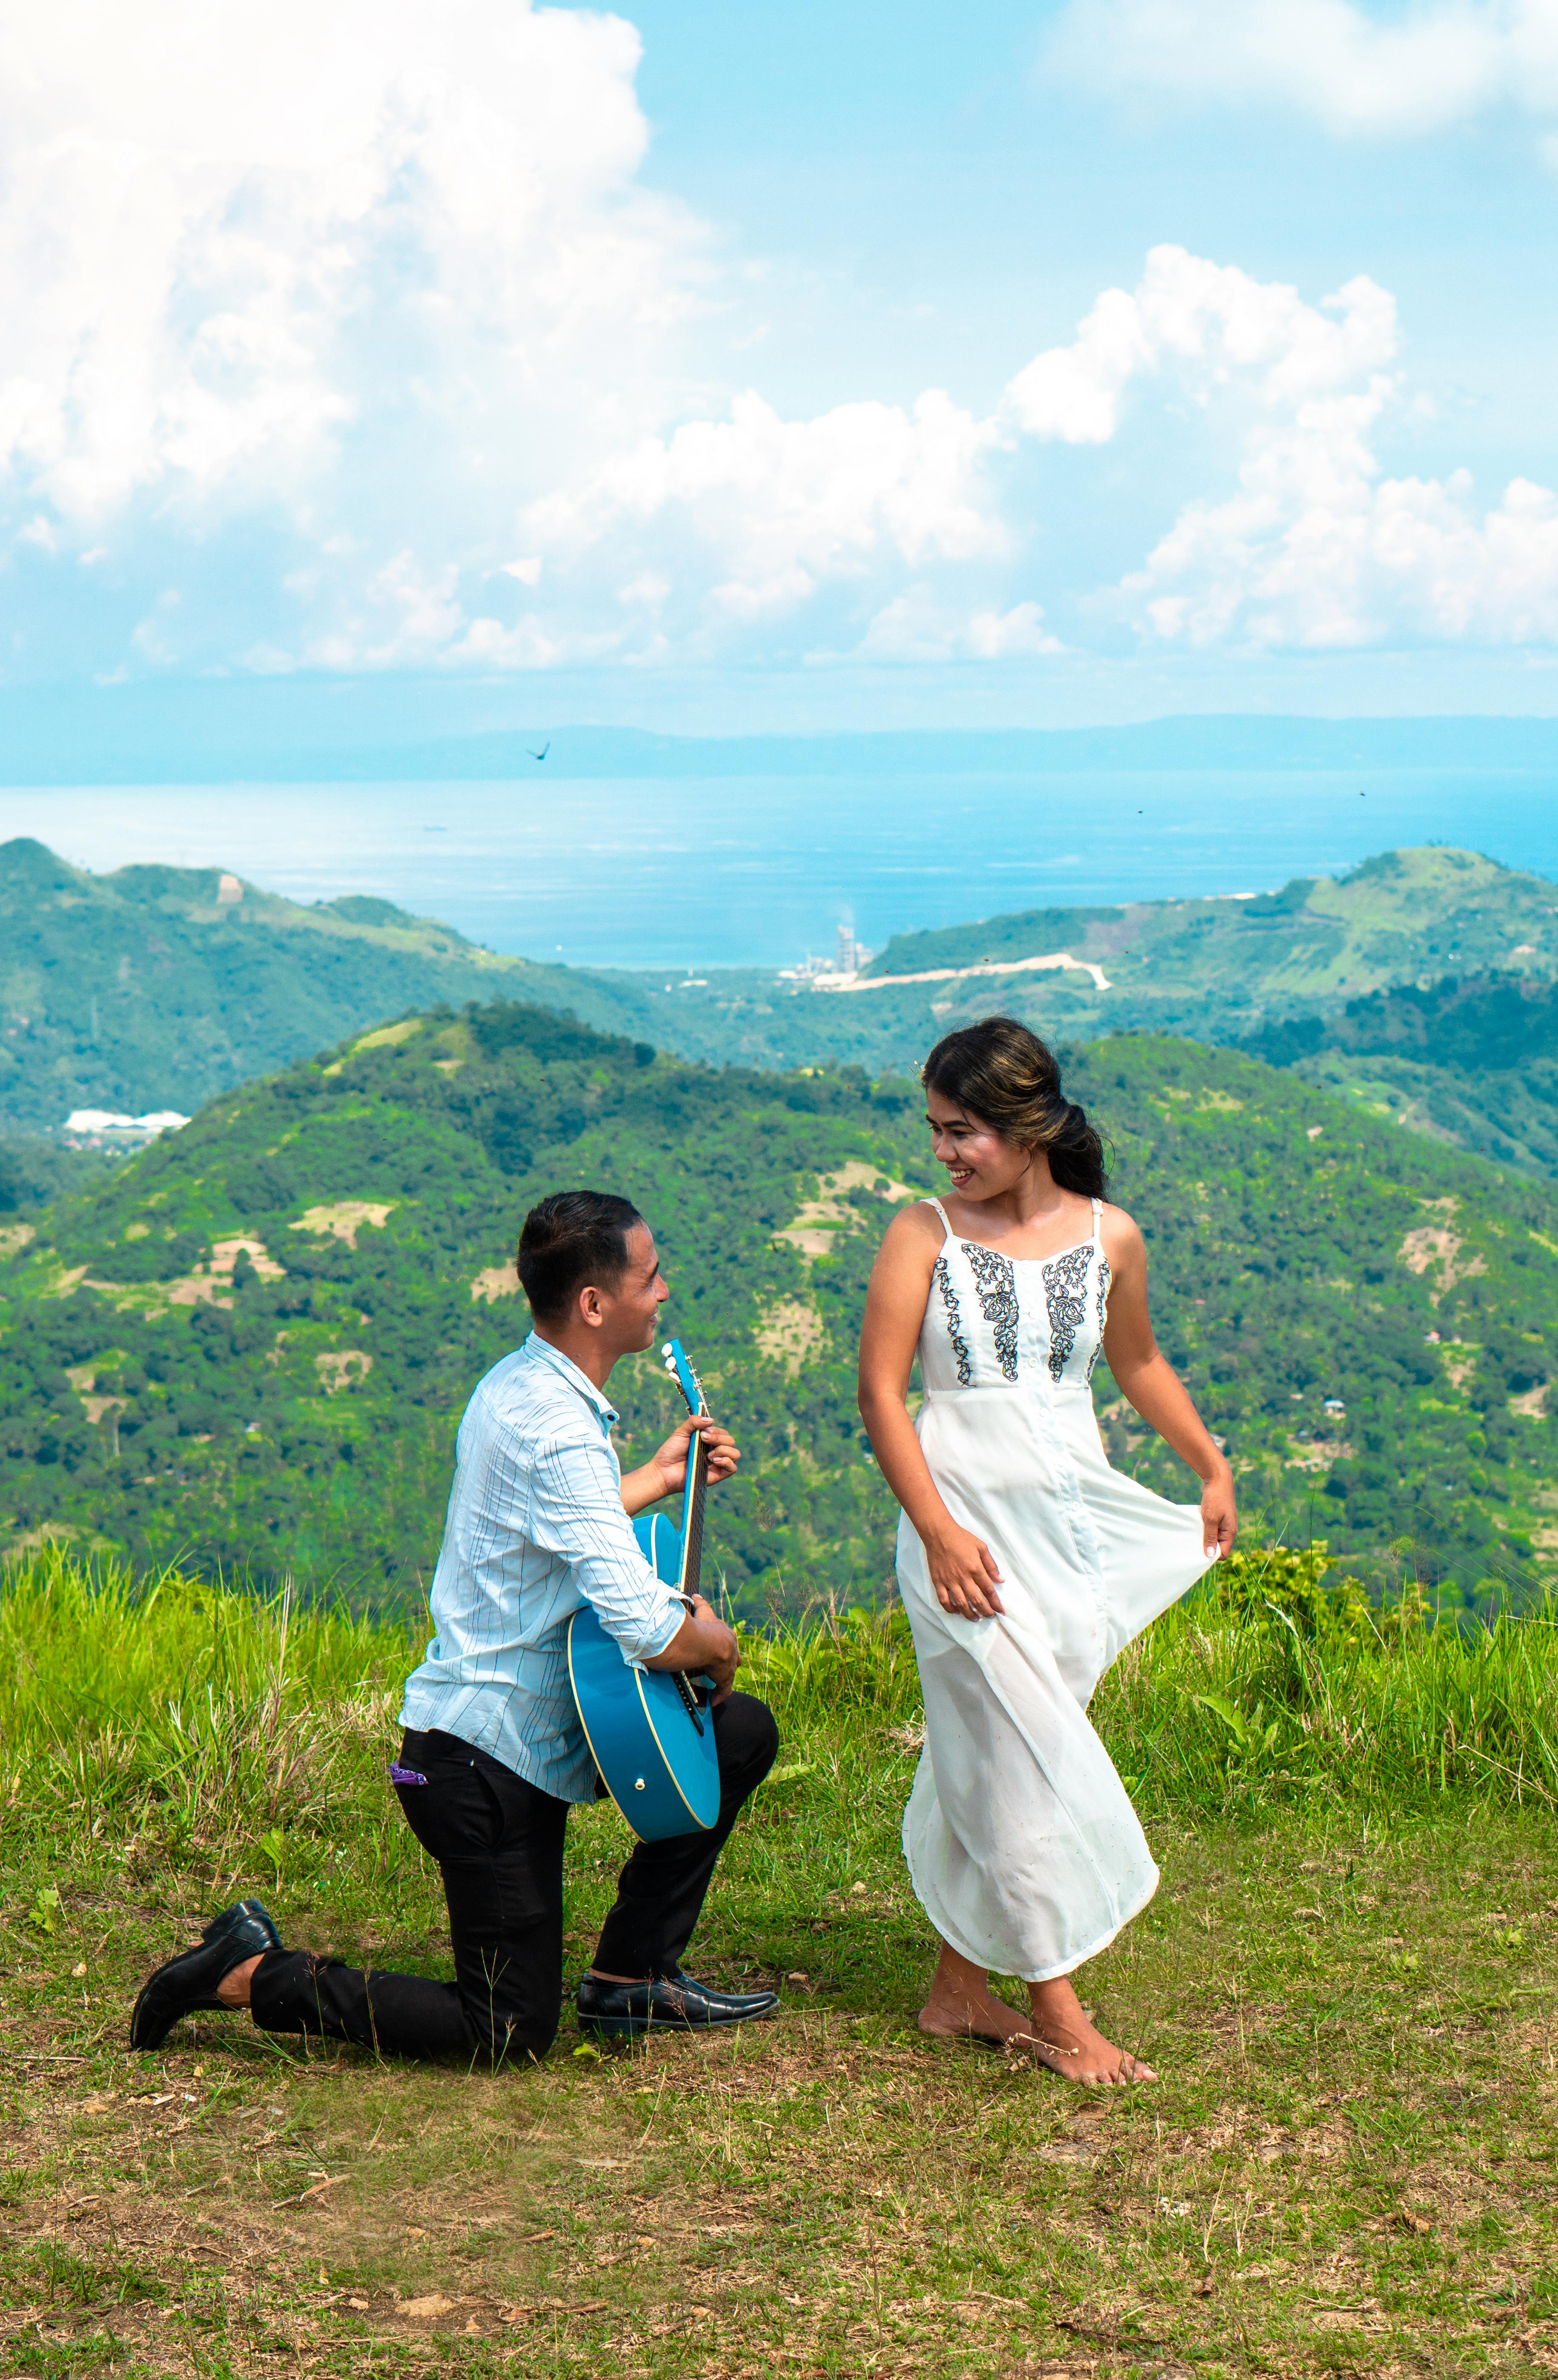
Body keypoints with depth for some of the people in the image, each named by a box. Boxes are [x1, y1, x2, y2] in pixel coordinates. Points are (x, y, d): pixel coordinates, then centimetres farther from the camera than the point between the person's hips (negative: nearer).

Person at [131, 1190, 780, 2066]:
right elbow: (649, 1630, -30)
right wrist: (715, 1641, -9)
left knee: (746, 1733, 15)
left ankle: (632, 1976, 20)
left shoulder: (518, 1385, 6)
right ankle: (251, 1975, 6)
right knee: (509, 2035, 0)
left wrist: (659, 1479, 21)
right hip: (487, 1764, -10)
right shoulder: (558, 1433, -25)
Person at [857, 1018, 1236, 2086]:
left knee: (999, 1760, 10)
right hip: (969, 1526, -4)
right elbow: (881, 1391, -7)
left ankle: (961, 1990, 21)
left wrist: (1213, 1469, 20)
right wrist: (940, 1533, -15)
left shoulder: (1109, 1236, 4)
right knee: (1021, 1763, -7)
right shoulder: (924, 1233, -5)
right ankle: (1057, 2010, 2)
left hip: (1076, 1520, 4)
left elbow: (1140, 1363, 21)